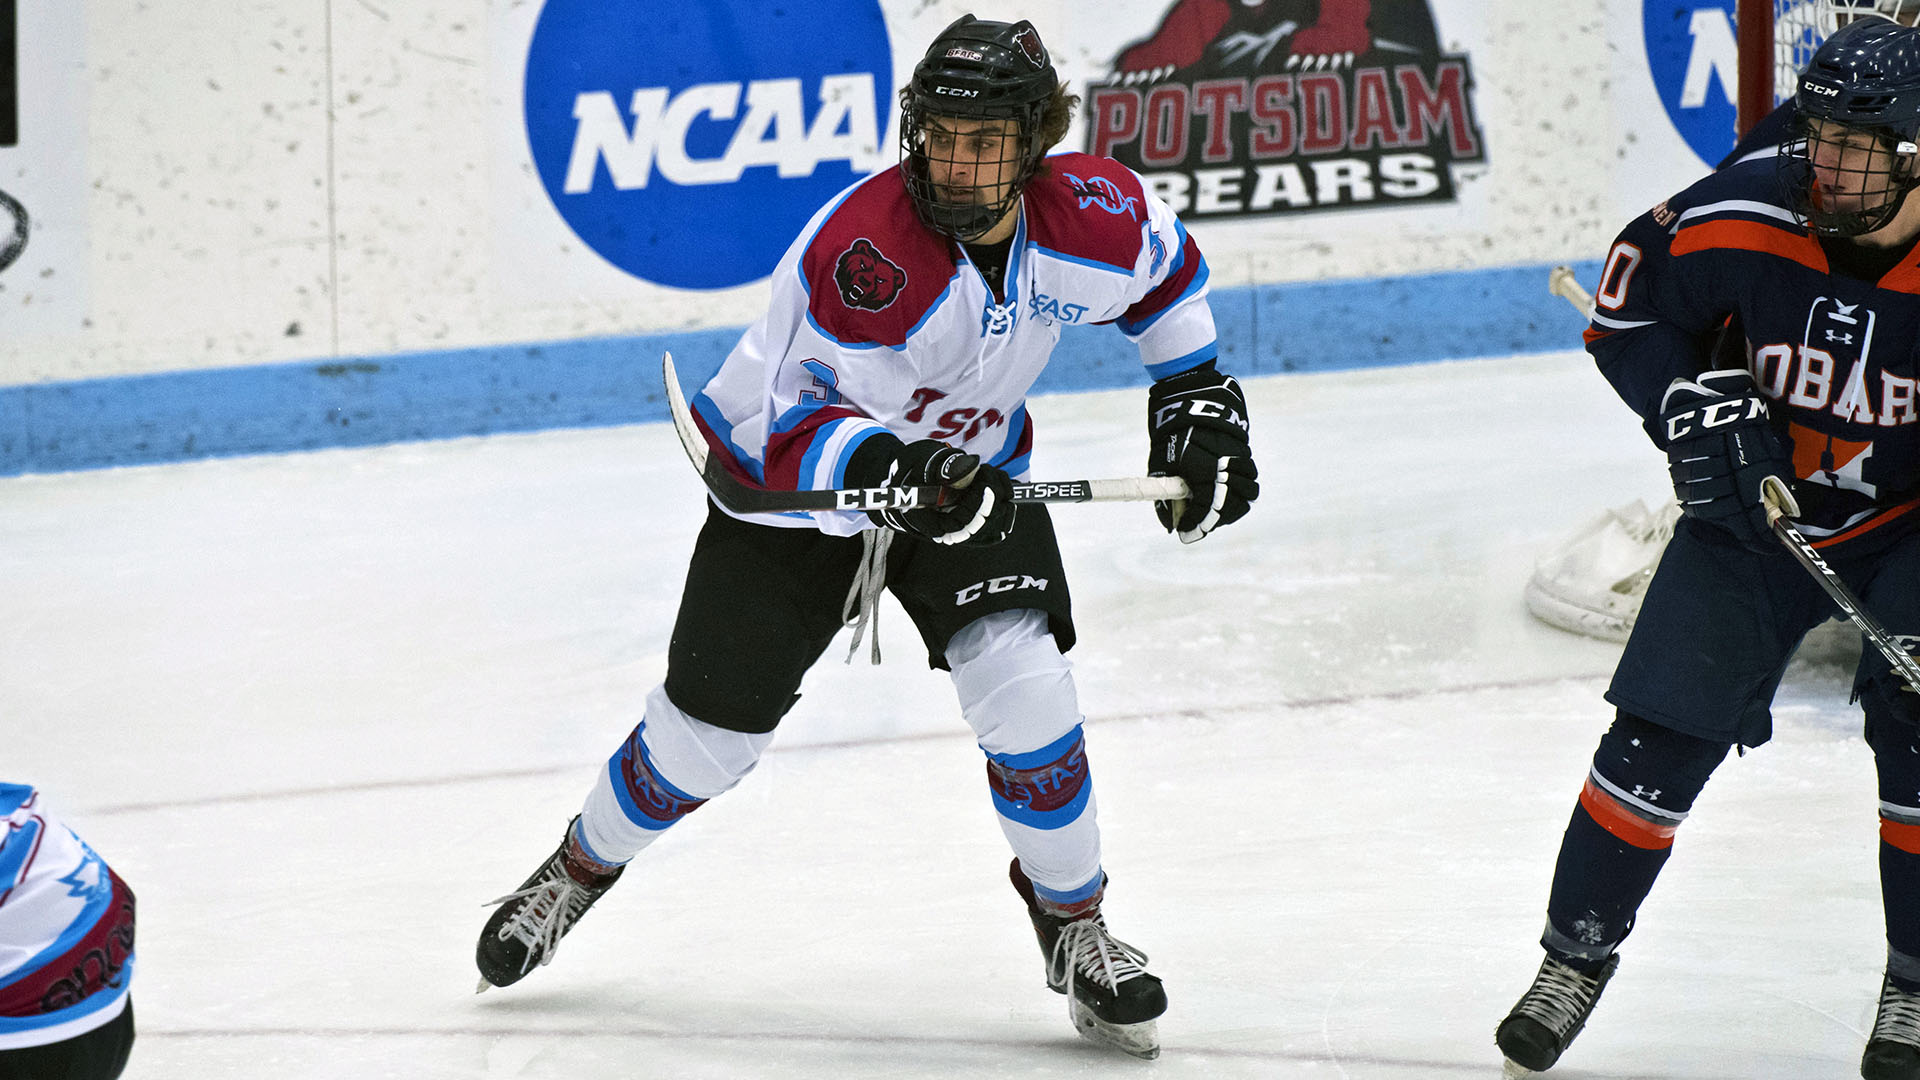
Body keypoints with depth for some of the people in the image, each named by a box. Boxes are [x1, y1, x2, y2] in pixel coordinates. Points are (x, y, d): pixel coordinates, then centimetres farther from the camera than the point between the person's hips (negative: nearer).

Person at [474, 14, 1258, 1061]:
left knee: (1021, 683, -18)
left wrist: (1193, 395, 4)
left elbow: (1166, 270, 6)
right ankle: (582, 867, 34)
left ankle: (1074, 926, 2)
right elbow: (794, 417, -30)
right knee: (704, 736, 4)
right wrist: (889, 466, -47)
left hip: (969, 472, 3)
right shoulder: (861, 248, -35)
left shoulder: (1090, 217, -19)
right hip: (794, 470, -3)